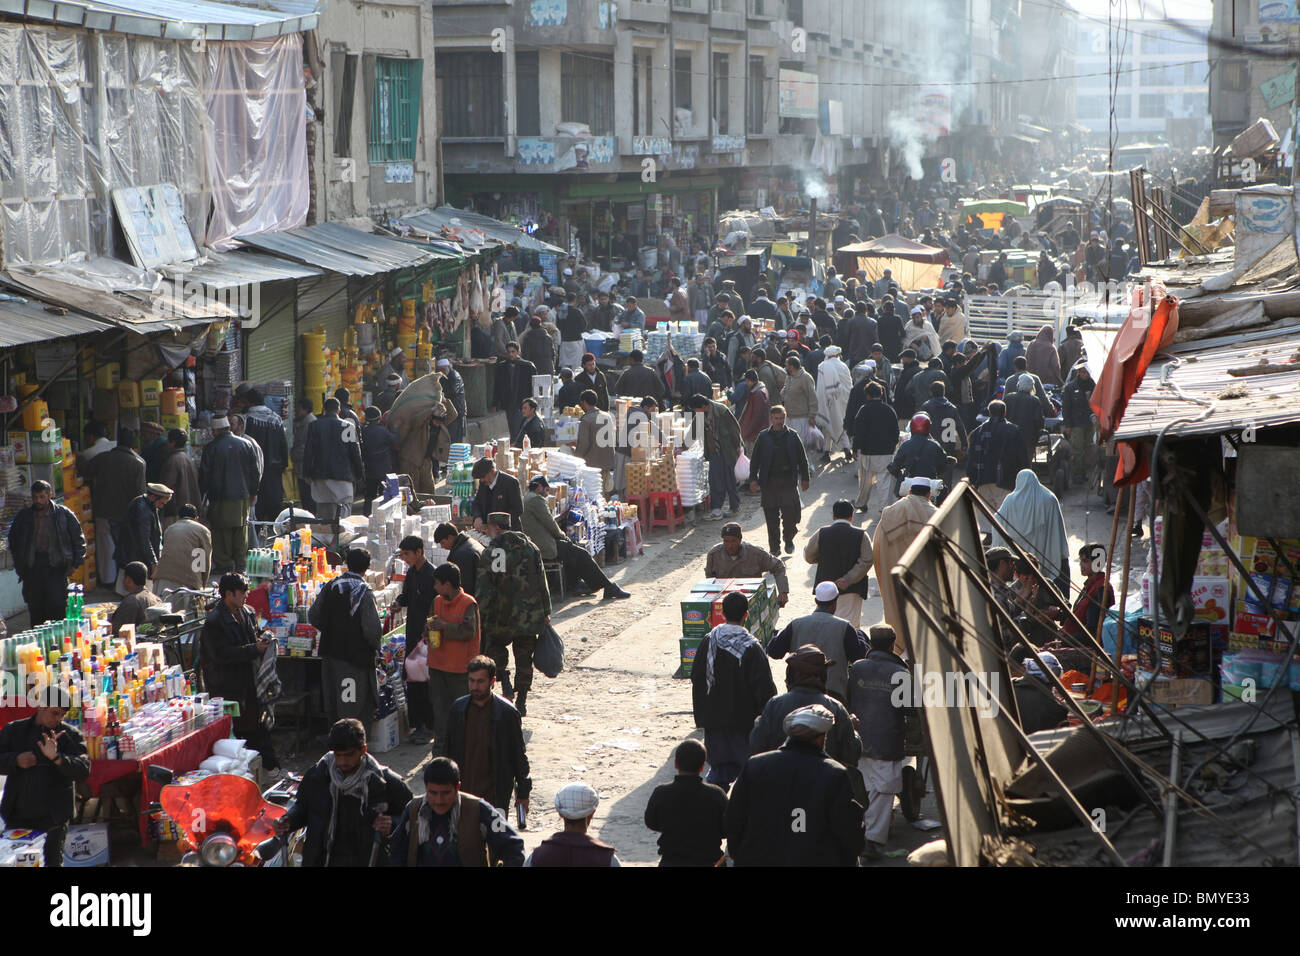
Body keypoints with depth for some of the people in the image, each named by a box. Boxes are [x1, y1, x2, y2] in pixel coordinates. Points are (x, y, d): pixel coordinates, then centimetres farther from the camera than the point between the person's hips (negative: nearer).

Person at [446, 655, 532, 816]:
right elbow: (449, 751, 12)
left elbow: (519, 756, -2)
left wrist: (523, 794, 1)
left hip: (495, 794, -3)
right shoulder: (458, 709, 3)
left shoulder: (507, 712, -8)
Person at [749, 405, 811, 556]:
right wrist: (753, 479, 1)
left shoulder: (792, 436, 6)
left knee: (790, 512, -8)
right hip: (769, 482, 0)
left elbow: (802, 459, 11)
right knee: (772, 516, 2)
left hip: (788, 481, 0)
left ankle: (789, 540, 15)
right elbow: (755, 460, 7)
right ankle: (774, 546, 11)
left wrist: (804, 479, 9)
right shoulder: (763, 437, 4)